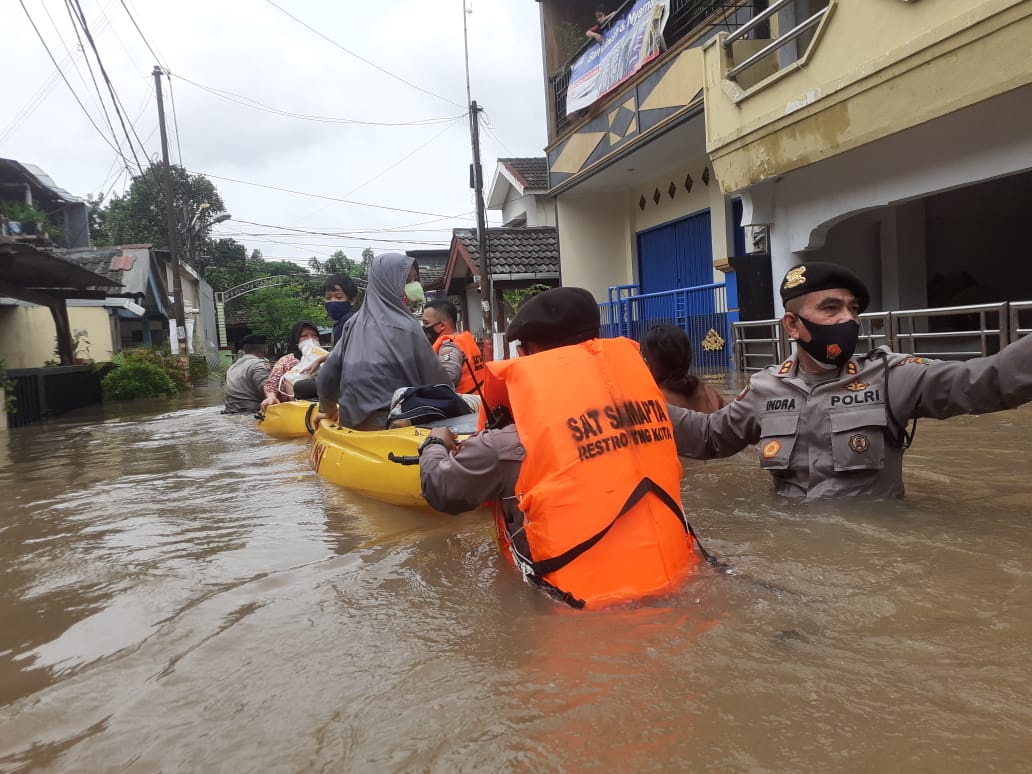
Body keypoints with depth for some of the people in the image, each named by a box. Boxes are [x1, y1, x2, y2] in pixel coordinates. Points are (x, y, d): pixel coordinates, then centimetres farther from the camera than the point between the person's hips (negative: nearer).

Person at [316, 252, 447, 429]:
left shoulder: (355, 323, 7)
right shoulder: (405, 327, -10)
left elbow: (327, 375, 11)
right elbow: (435, 380, -5)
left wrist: (328, 410, 27)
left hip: (353, 423, 7)